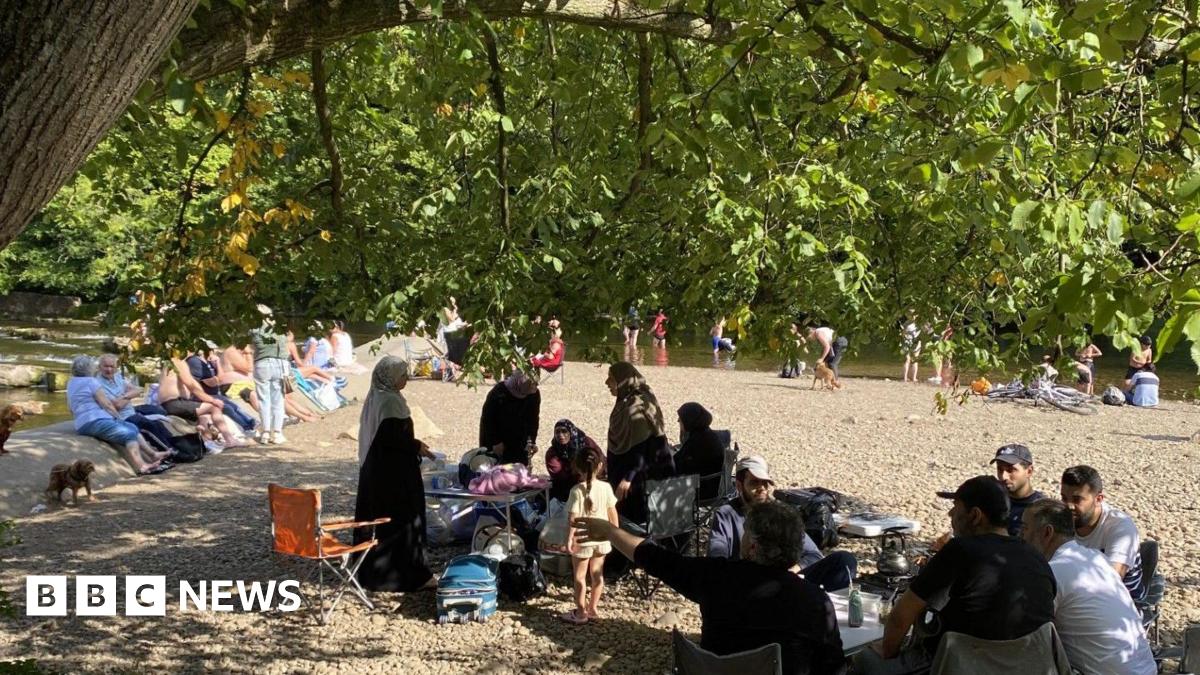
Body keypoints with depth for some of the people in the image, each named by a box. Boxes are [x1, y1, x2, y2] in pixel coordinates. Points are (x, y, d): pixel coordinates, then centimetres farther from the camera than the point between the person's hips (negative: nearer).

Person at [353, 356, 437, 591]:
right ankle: (412, 574, 3)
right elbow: (392, 437, -24)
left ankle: (370, 571, 20)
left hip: (372, 468, 9)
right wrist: (417, 447, -10)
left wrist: (413, 444, 15)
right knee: (402, 518, -3)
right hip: (394, 473, -9)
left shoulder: (374, 398, 10)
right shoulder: (390, 401, -18)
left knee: (374, 517, 13)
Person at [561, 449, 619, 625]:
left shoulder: (577, 490, -19)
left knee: (580, 576, 9)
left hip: (582, 539, -4)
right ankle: (593, 608, 26)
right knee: (597, 574, 16)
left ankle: (581, 612, 15)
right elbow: (612, 512, 0)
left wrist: (570, 538, -13)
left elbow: (574, 517, -20)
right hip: (601, 538, 4)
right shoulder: (606, 487, -7)